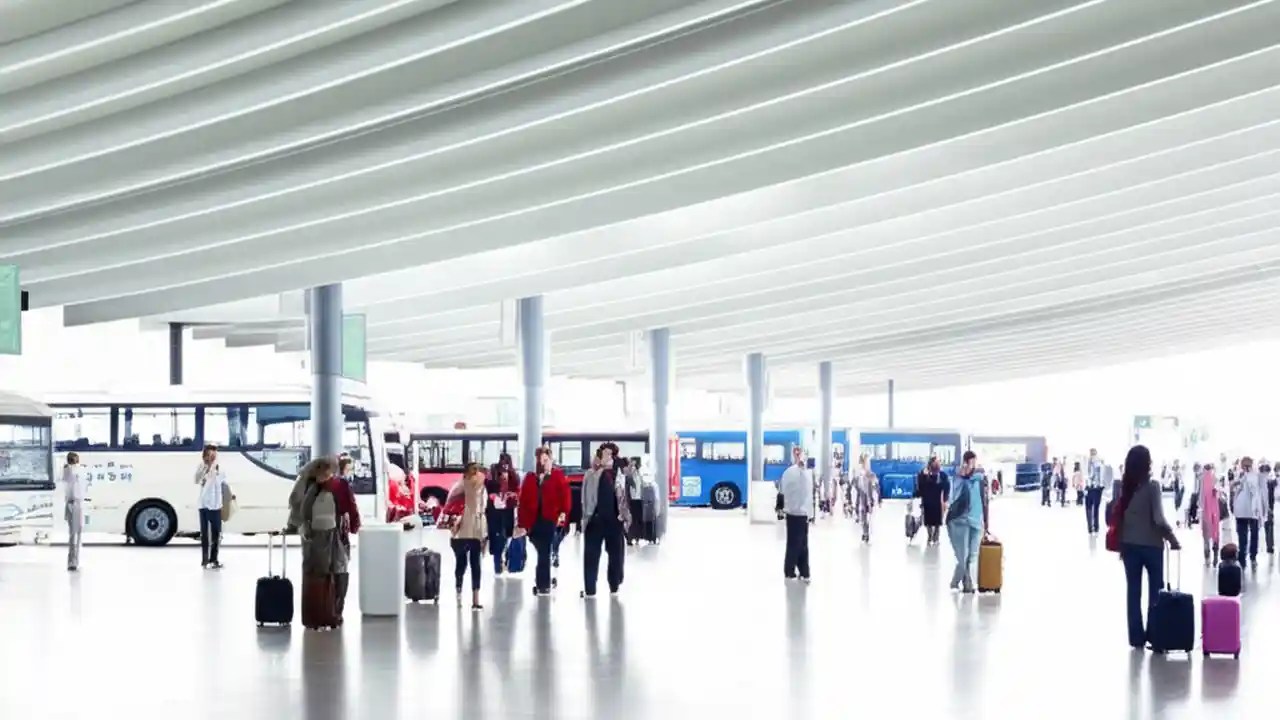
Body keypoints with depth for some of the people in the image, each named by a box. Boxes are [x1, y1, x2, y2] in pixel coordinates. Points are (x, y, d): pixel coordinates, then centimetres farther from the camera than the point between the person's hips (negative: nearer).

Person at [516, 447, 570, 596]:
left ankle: (542, 584, -2)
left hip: (551, 521, -3)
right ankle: (544, 583, 18)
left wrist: (563, 512, -18)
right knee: (543, 554, 8)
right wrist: (522, 523, 4)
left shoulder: (559, 476, 3)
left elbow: (565, 496, -4)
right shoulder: (530, 478, 11)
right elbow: (523, 501, 9)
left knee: (545, 554, -6)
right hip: (534, 521, 3)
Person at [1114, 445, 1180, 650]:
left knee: (1133, 591, 7)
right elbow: (1159, 519, -18)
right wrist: (1173, 539, -6)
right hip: (1151, 544, -4)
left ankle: (1136, 638, 9)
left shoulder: (1123, 486, 0)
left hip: (1129, 544, 4)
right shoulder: (1152, 485, -14)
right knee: (1156, 590, 9)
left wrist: (1121, 542, 11)